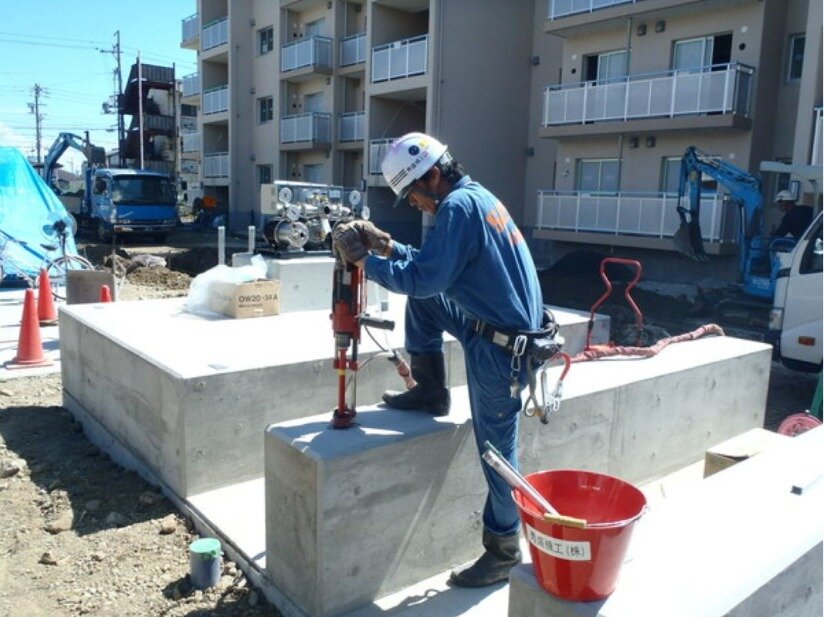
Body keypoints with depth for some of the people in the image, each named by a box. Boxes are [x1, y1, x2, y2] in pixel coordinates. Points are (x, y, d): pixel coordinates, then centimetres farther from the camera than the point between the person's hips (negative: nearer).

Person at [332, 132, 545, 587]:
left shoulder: (458, 205, -20)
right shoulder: (476, 197, 11)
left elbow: (422, 277, -23)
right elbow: (434, 261, 18)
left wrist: (364, 260, -12)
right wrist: (386, 246, 8)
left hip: (500, 347, -10)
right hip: (494, 324, 10)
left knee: (496, 446, 1)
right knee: (422, 300, 15)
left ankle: (504, 552, 19)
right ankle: (430, 392, 25)